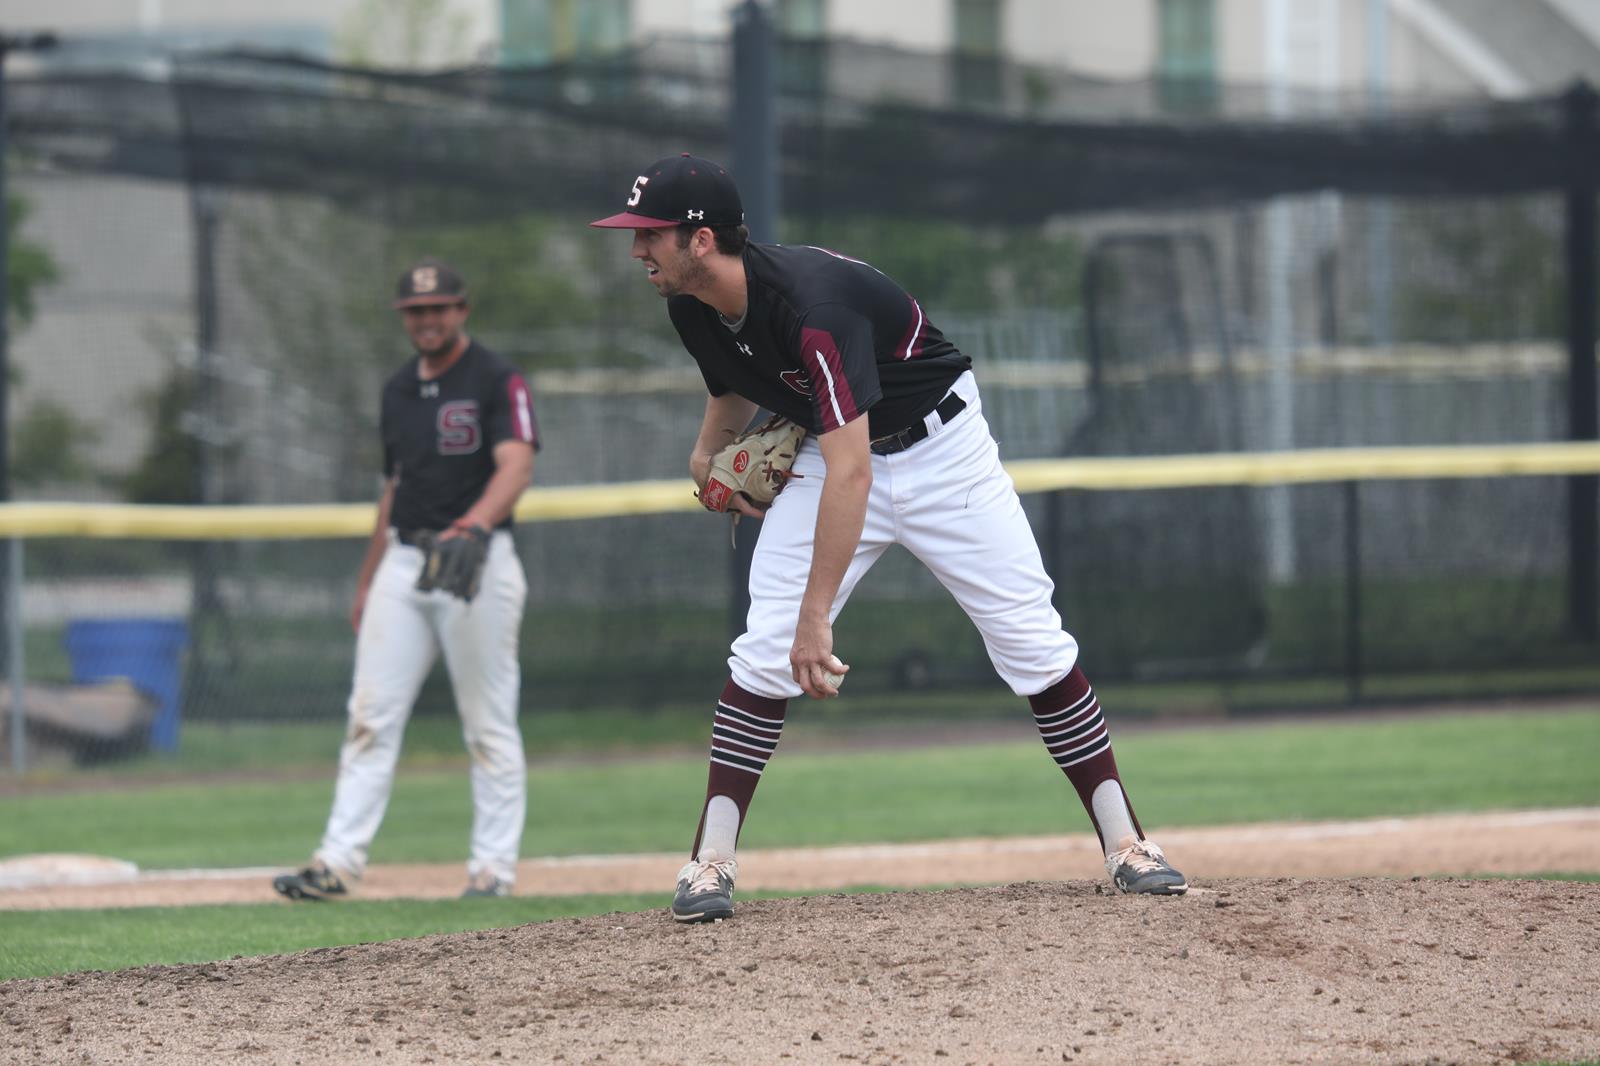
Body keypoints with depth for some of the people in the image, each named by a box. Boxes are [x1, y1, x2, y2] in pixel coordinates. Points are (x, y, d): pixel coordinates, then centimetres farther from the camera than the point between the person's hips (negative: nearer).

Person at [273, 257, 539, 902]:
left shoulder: (497, 381, -6)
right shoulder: (398, 389, 16)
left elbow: (517, 464, -21)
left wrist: (476, 521, -39)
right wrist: (367, 581, 22)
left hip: (476, 561, -6)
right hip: (403, 561, 6)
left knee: (489, 724, -2)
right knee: (371, 716, 0)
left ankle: (493, 867, 4)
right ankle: (338, 863, -2)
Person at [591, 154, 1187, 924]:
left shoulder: (810, 301, -37)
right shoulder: (692, 309, -12)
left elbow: (850, 470, -43)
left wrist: (816, 615, -46)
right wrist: (710, 450, -2)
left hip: (939, 449, -6)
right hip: (831, 450, 6)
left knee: (1031, 644, -7)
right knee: (765, 655, -10)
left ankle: (1123, 843, 3)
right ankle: (711, 861, -6)